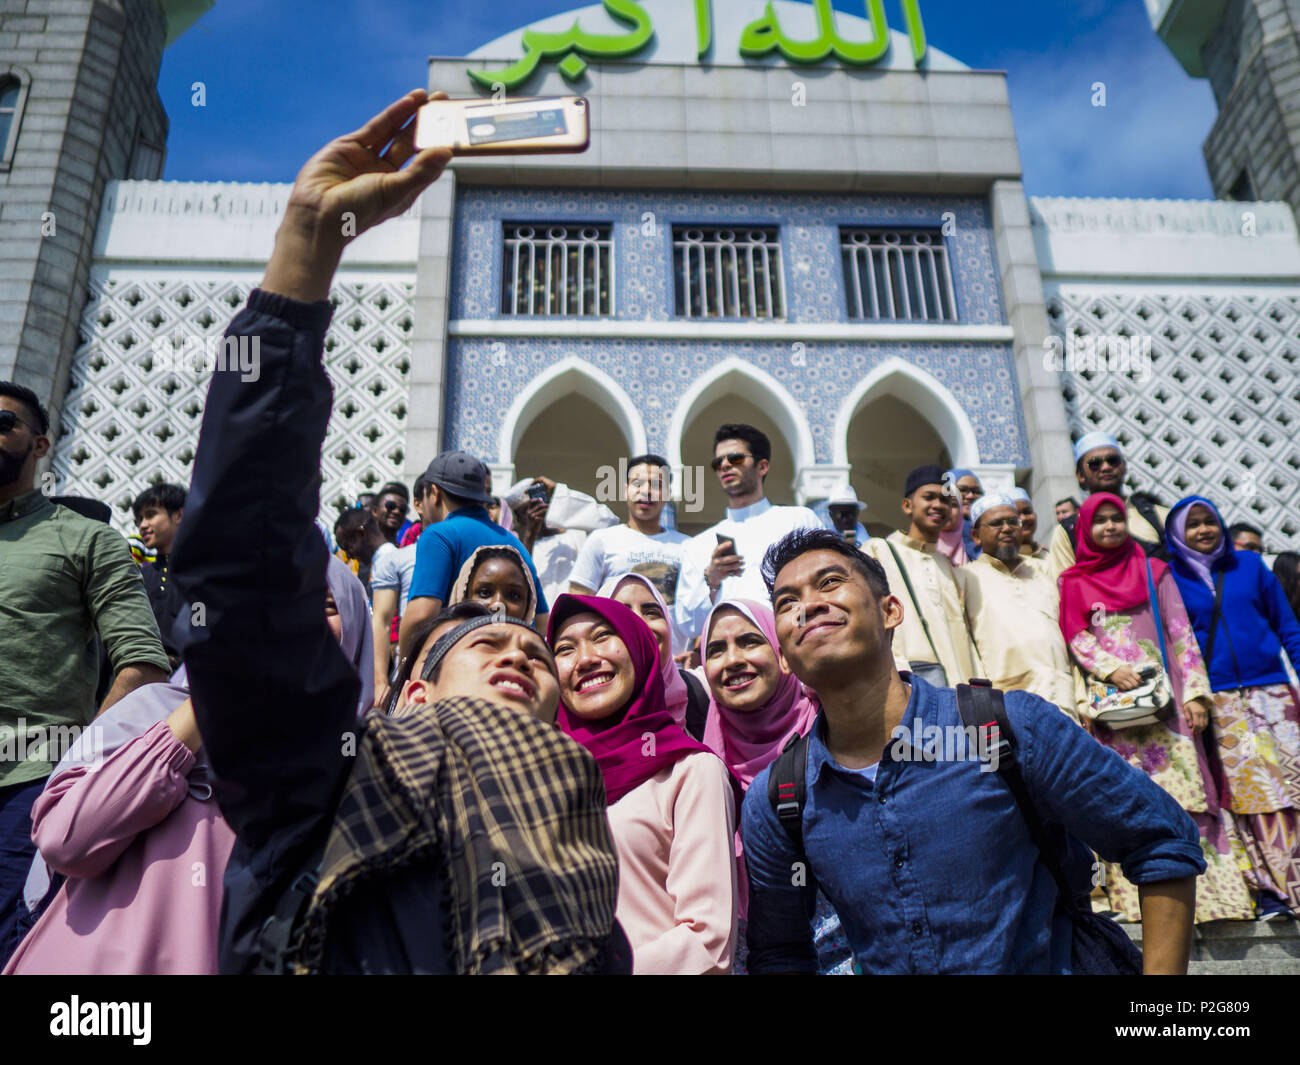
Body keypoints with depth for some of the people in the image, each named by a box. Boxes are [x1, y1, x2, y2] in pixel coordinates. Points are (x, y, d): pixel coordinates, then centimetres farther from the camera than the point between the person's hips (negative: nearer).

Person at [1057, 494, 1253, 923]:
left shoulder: (1152, 571, 14)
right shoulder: (1073, 582, 12)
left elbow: (1181, 632, 7)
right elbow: (1076, 638, 4)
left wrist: (1195, 691, -3)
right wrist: (1112, 670, -14)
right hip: (1111, 702, 0)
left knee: (1182, 785, -6)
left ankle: (1204, 889, -1)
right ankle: (1139, 897, 0)